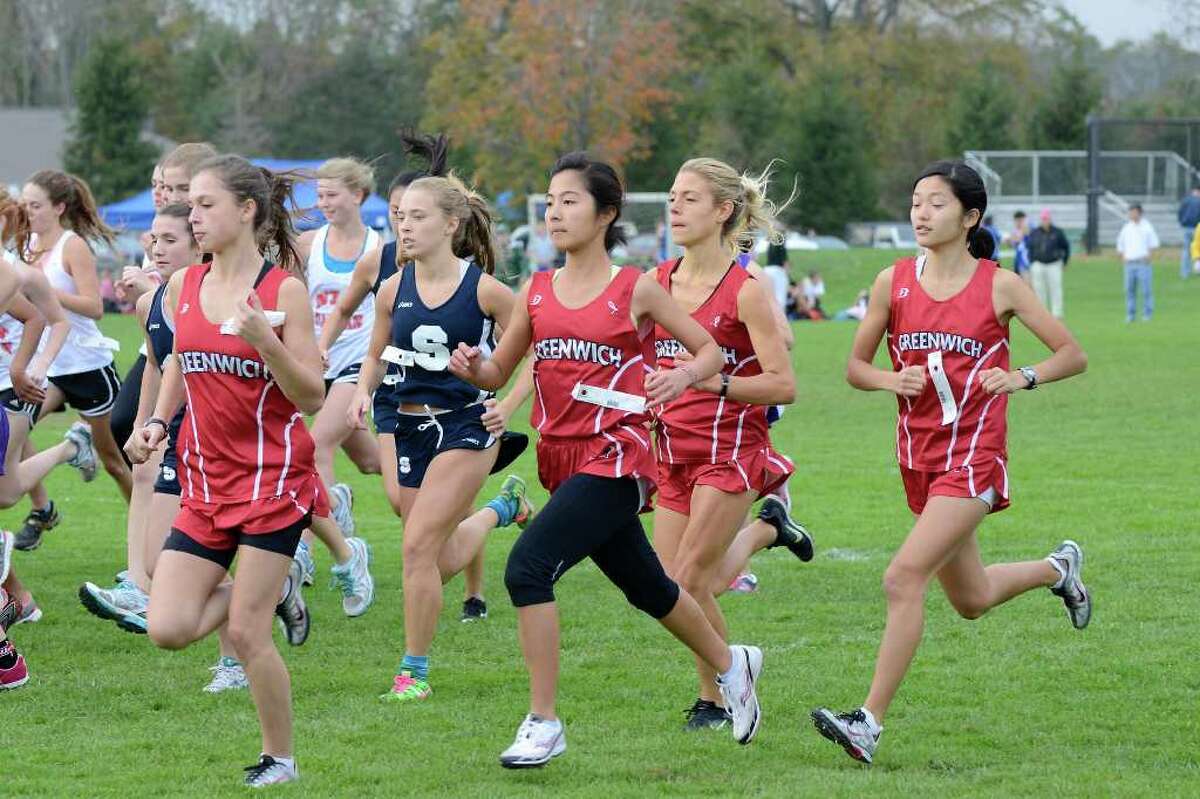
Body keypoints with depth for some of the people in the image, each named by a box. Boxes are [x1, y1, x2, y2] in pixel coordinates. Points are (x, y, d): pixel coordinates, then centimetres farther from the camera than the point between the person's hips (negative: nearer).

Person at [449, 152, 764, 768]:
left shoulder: (634, 290, -6)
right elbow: (499, 372, 12)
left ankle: (543, 724, -15)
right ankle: (731, 665, 47)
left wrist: (683, 375, -20)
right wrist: (472, 366, -11)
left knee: (528, 568, -22)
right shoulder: (536, 291, 8)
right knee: (647, 588, 21)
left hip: (614, 458, -6)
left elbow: (710, 351, 2)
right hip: (559, 459, 6)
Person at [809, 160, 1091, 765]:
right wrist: (890, 380, -13)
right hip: (919, 458, 6)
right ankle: (1058, 568, 50)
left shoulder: (999, 286, -6)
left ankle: (869, 723, -20)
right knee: (971, 600, 20)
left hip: (973, 459, -6)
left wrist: (1023, 376, -19)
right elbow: (856, 367, 9)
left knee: (903, 578, -22)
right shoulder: (893, 282, 3)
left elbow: (1072, 355, 0)